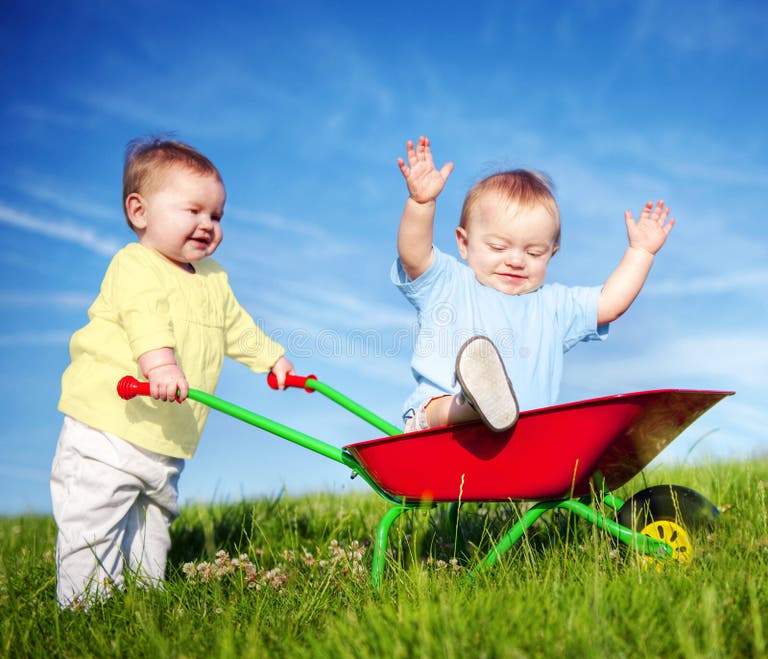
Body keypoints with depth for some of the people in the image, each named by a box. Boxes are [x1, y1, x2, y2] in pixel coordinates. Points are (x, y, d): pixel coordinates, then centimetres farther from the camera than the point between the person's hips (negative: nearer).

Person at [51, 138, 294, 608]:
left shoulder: (213, 279, 15)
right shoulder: (135, 267, -13)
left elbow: (238, 327, 30)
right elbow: (145, 320, -32)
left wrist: (272, 358, 33)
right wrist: (159, 363, -48)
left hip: (167, 447, 8)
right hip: (107, 432, -8)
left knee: (152, 529, 18)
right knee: (92, 533, -7)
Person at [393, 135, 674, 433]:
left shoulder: (552, 304, 25)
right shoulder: (446, 283, 11)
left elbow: (610, 302, 27)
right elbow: (413, 255, -6)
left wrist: (640, 251, 24)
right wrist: (421, 202, -21)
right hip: (440, 410, -4)